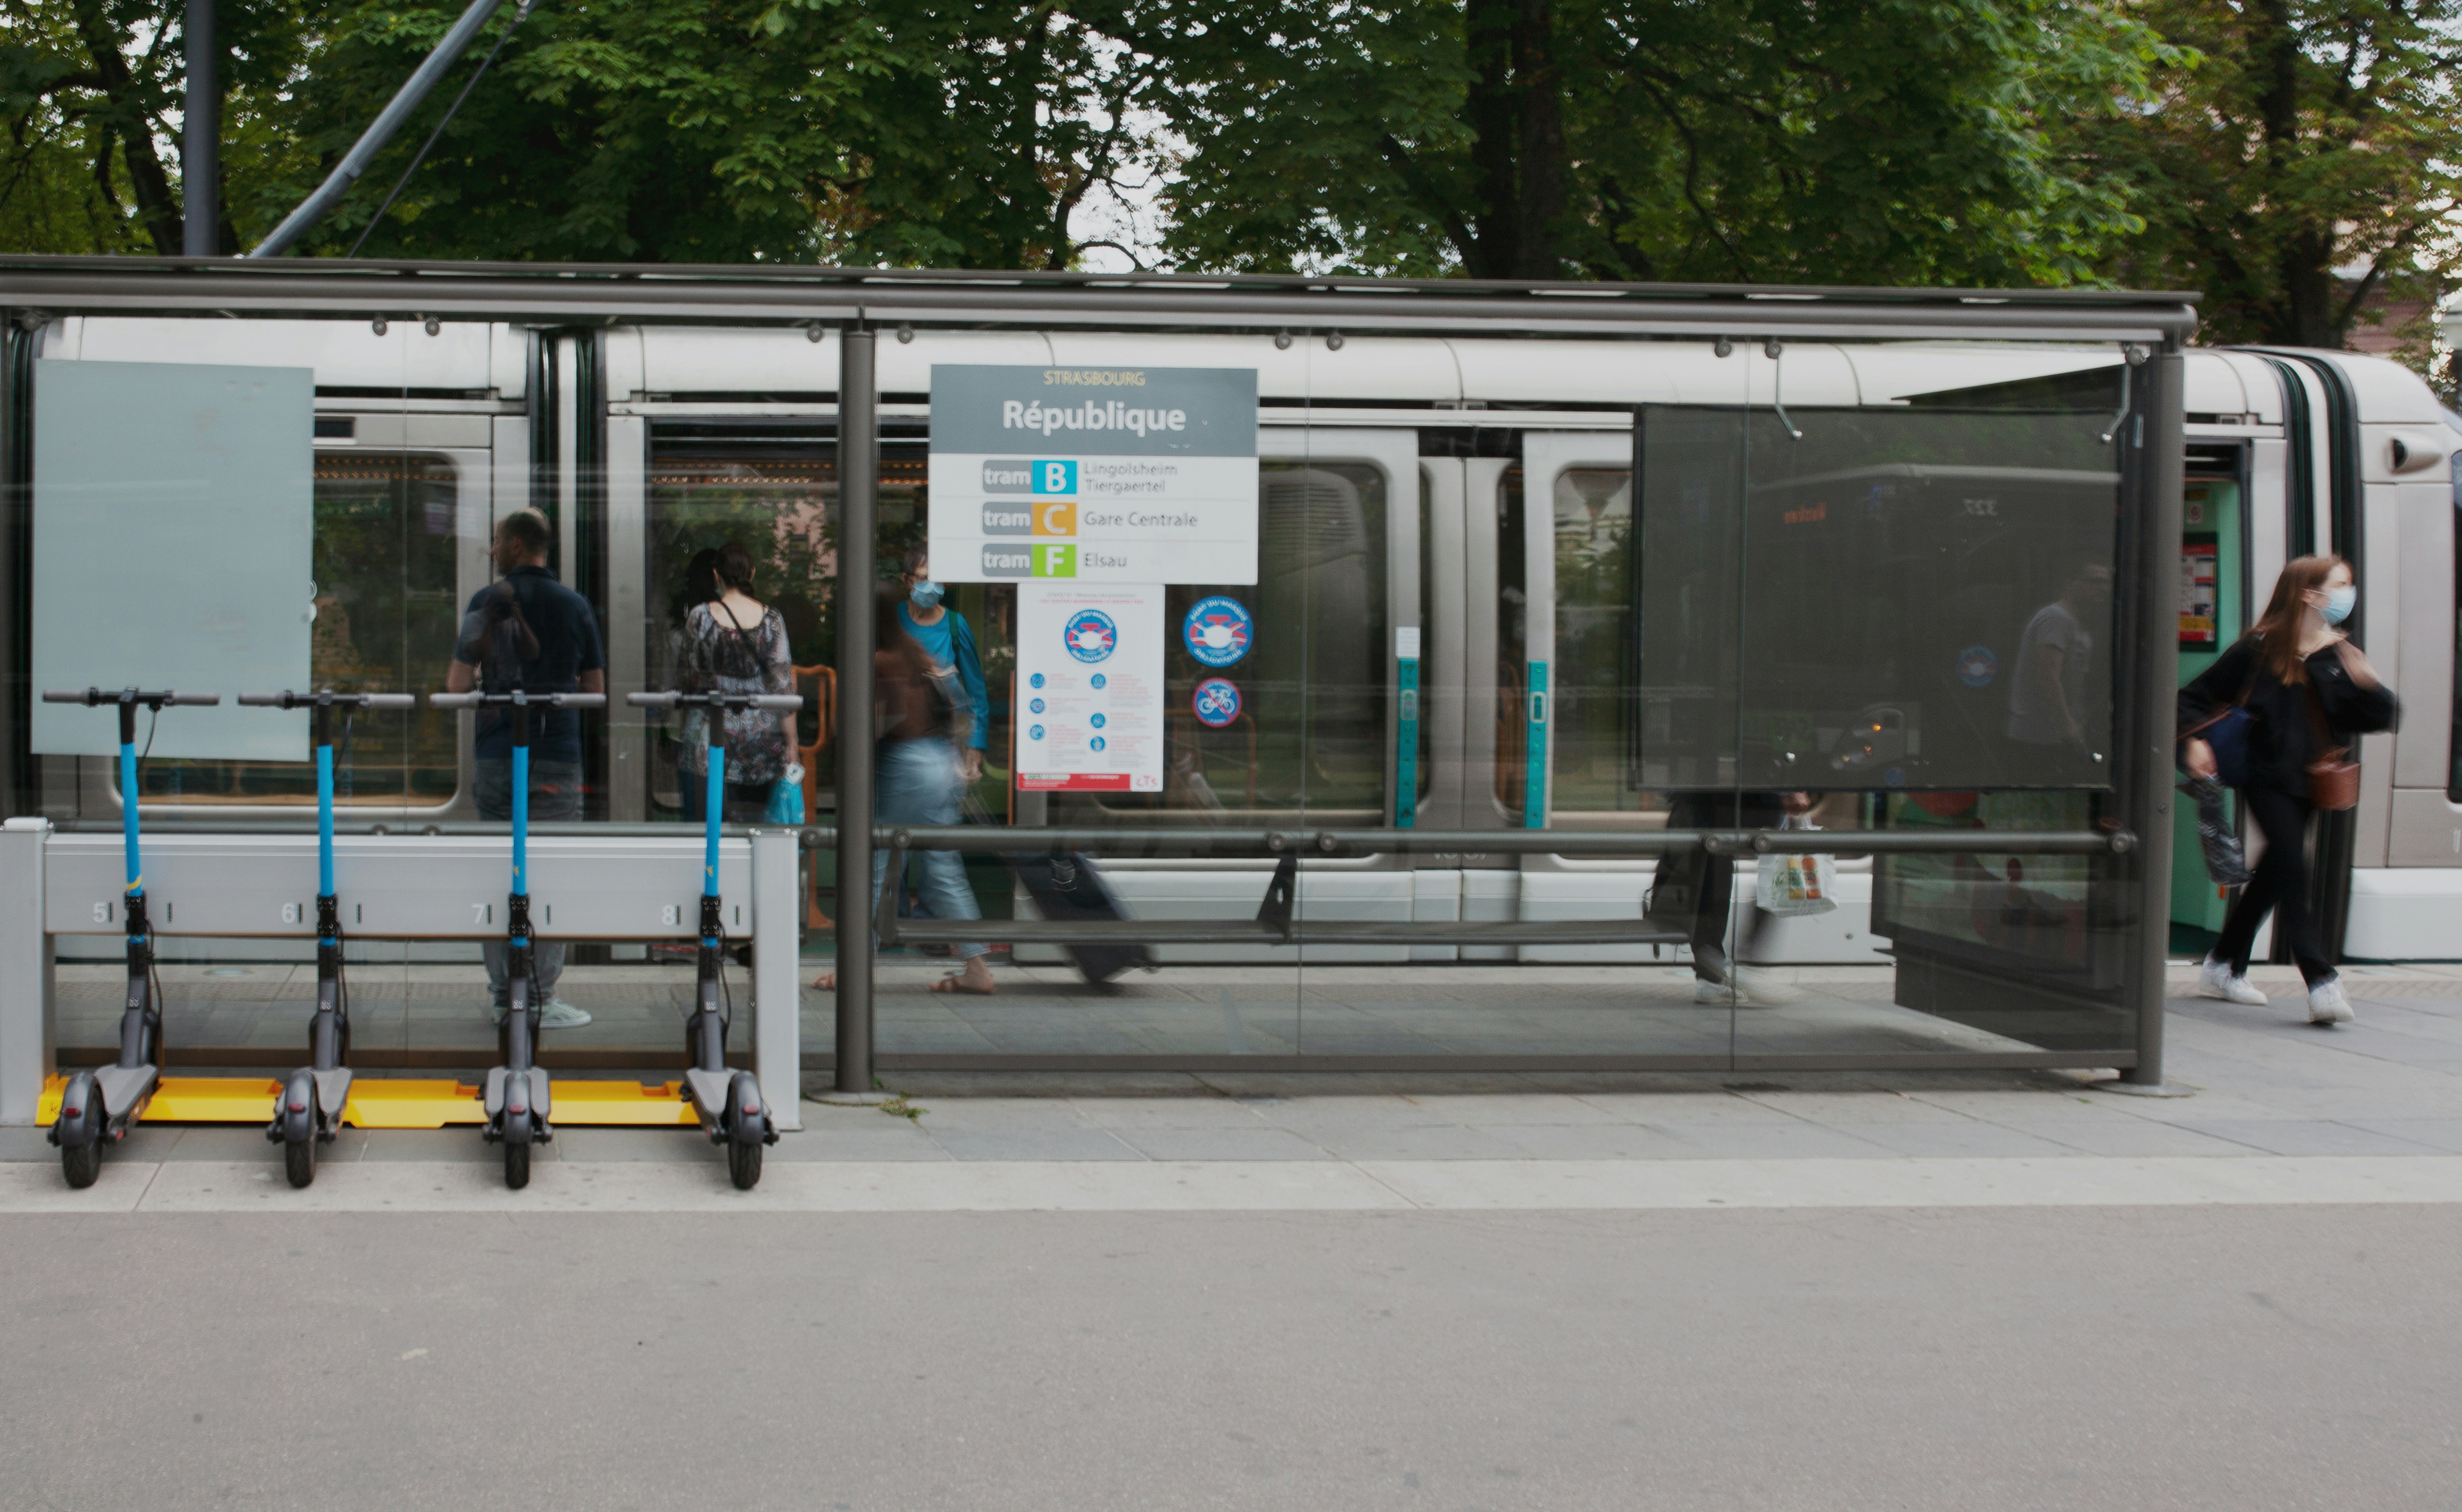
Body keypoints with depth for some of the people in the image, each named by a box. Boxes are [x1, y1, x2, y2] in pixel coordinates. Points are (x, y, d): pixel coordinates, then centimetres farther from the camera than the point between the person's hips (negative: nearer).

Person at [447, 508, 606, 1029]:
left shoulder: (487, 601, -1)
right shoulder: (575, 606, 3)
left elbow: (456, 684, -2)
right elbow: (595, 689, 7)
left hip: (497, 751, 1)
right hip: (557, 754, -1)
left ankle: (503, 990, 14)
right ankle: (541, 998, -3)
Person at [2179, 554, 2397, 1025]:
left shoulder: (2341, 656, 5)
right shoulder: (2260, 649, -7)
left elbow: (2382, 718, 0)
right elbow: (2197, 698, -2)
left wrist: (2368, 685, -18)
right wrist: (2195, 740, -17)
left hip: (2309, 783, 6)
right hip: (2267, 778, -6)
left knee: (2274, 876, 14)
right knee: (2292, 871, -15)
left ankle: (2224, 968, 29)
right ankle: (2321, 982, -19)